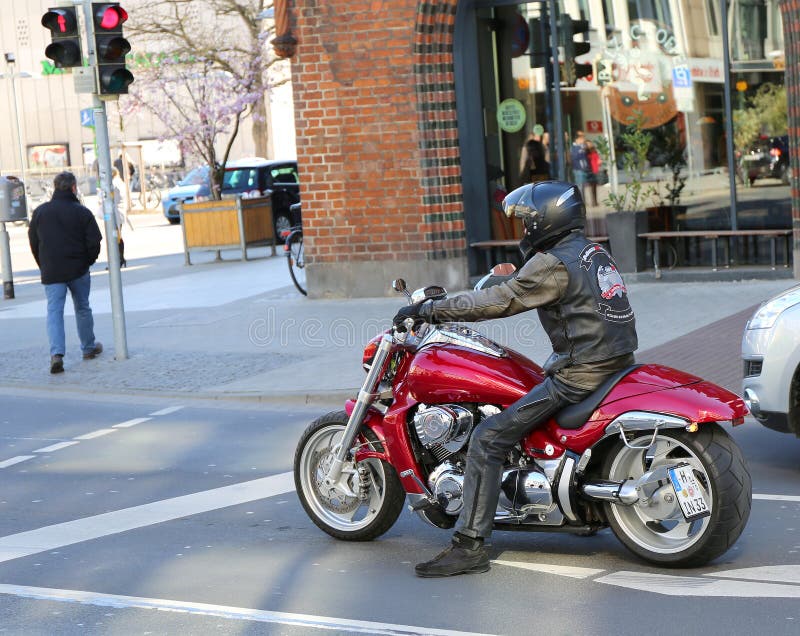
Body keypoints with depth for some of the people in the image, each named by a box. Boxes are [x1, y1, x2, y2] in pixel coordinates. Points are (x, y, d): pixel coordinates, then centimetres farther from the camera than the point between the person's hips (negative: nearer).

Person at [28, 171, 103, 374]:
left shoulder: (40, 212, 1)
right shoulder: (82, 212, -8)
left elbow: (33, 242, 7)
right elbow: (94, 242, -8)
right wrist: (88, 261, 10)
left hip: (51, 273, 1)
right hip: (78, 270, -1)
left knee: (54, 311, -1)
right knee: (82, 308, 16)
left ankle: (56, 353, -18)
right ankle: (88, 348, 29)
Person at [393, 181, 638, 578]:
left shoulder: (553, 265, -14)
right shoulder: (592, 252, 16)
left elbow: (499, 302, -17)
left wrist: (428, 310, -12)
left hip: (578, 374, -10)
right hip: (614, 362, 10)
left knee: (488, 439, -10)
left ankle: (469, 545, -14)